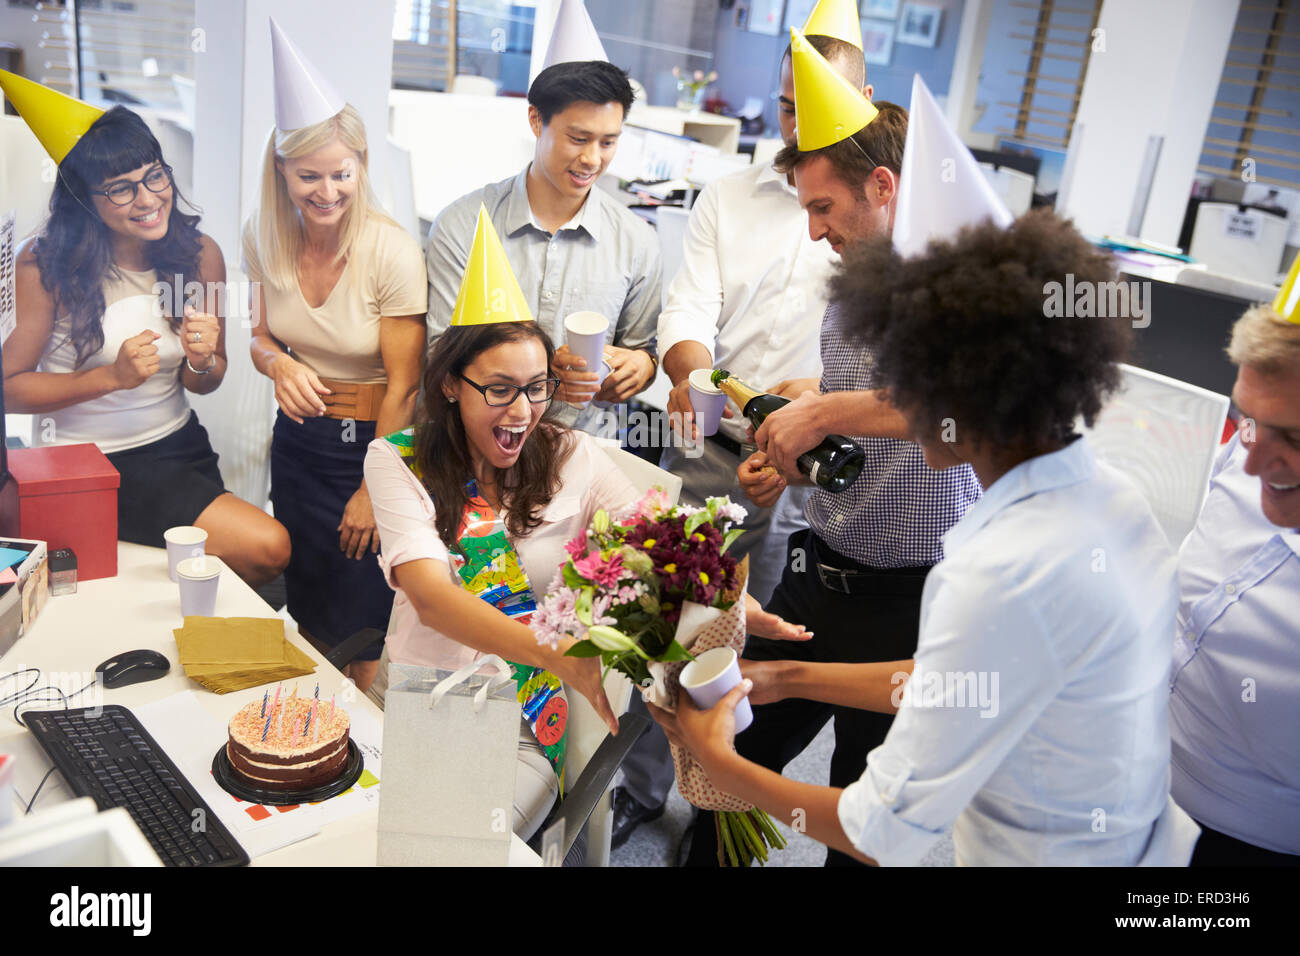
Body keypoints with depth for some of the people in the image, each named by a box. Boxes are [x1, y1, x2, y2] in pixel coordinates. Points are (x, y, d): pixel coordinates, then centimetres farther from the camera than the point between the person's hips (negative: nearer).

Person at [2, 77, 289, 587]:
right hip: (79, 465, -5)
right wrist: (113, 376, -20)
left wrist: (203, 362, -15)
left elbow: (203, 383, 8)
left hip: (178, 447, 5)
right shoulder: (45, 263, -14)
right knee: (265, 546, -17)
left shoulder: (200, 254, -2)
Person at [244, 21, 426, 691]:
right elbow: (262, 335, 11)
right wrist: (277, 362, -14)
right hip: (299, 436, 5)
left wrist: (374, 490, -9)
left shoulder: (391, 252, -20)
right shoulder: (264, 239, -5)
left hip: (374, 441, -5)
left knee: (364, 630, 6)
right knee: (307, 608, 19)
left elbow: (403, 387, -14)